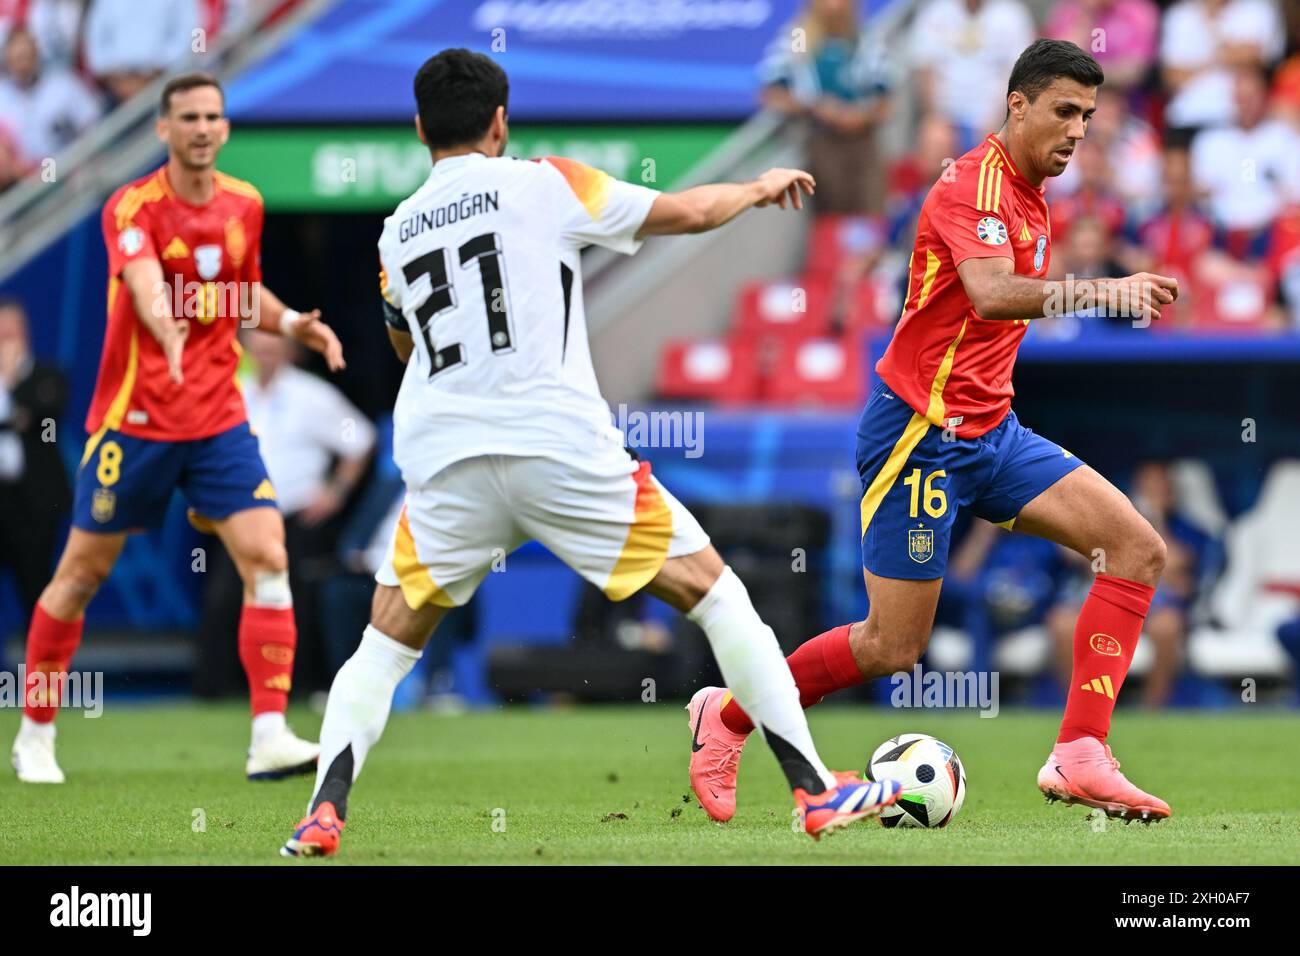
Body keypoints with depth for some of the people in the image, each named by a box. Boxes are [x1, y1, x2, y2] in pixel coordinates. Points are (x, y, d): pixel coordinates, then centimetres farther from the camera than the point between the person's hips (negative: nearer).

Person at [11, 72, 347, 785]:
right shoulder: (132, 208, -13)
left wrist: (289, 323, 1)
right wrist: (167, 326, -55)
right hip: (134, 422, -4)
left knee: (267, 557, -12)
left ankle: (269, 738, -14)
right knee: (82, 572, 5)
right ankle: (34, 735, 22)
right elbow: (146, 284, -34)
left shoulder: (244, 206, 5)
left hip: (219, 419, 4)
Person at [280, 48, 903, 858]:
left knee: (386, 643, 17)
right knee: (714, 591, 10)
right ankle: (818, 791, 6)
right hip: (561, 446, -3)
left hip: (443, 459, 3)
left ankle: (323, 813, -5)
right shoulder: (545, 185, 4)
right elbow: (687, 212, 10)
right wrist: (760, 188, 29)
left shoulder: (397, 232, 16)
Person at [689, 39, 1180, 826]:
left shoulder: (1030, 196, 12)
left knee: (1138, 549, -6)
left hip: (988, 429, 9)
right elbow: (991, 294, -36)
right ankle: (726, 717, 19)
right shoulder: (976, 187, -18)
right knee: (894, 647, -4)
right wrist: (1100, 290, -44)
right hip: (921, 433, -9)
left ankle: (1079, 758, -9)